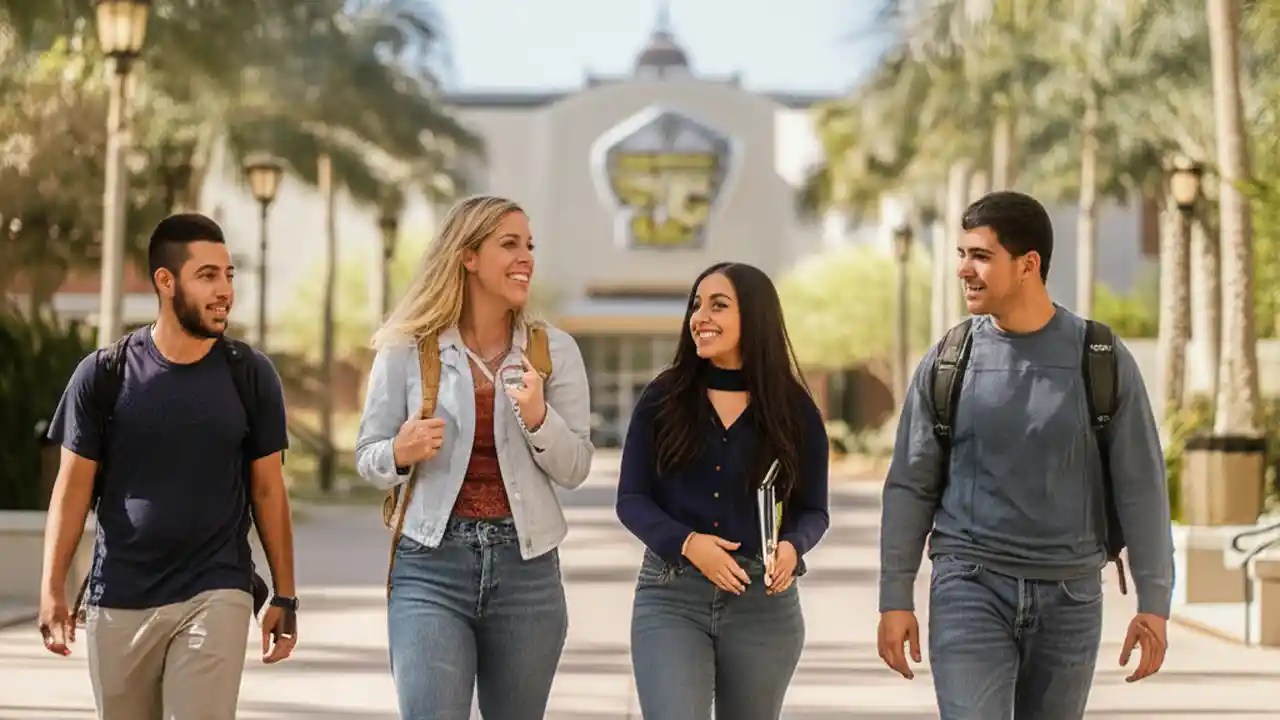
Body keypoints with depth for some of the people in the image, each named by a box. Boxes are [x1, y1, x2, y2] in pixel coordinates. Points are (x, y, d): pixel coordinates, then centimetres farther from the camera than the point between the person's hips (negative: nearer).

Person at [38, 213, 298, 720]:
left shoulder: (250, 376, 2)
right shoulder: (104, 375, 0)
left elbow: (268, 491, 7)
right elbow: (73, 488, 2)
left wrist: (285, 598, 5)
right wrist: (52, 590, -6)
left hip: (216, 596, -1)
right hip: (118, 601, 1)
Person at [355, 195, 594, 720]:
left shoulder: (554, 351, 3)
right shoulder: (407, 349, 0)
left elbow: (575, 470, 2)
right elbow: (367, 458, 6)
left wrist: (538, 417, -15)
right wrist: (400, 453, -16)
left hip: (526, 567, 2)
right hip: (431, 565, -2)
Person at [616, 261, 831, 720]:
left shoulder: (795, 410, 2)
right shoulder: (662, 398, 2)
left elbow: (813, 510, 6)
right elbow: (631, 500, 0)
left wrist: (791, 547, -17)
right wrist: (687, 543, -18)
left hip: (764, 601, 1)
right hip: (670, 596, -1)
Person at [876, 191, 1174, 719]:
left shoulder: (1102, 360, -2)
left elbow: (1140, 487, -1)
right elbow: (911, 486, 4)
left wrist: (1154, 603, -5)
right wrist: (895, 600, -1)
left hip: (1069, 595, 1)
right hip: (970, 585, -1)